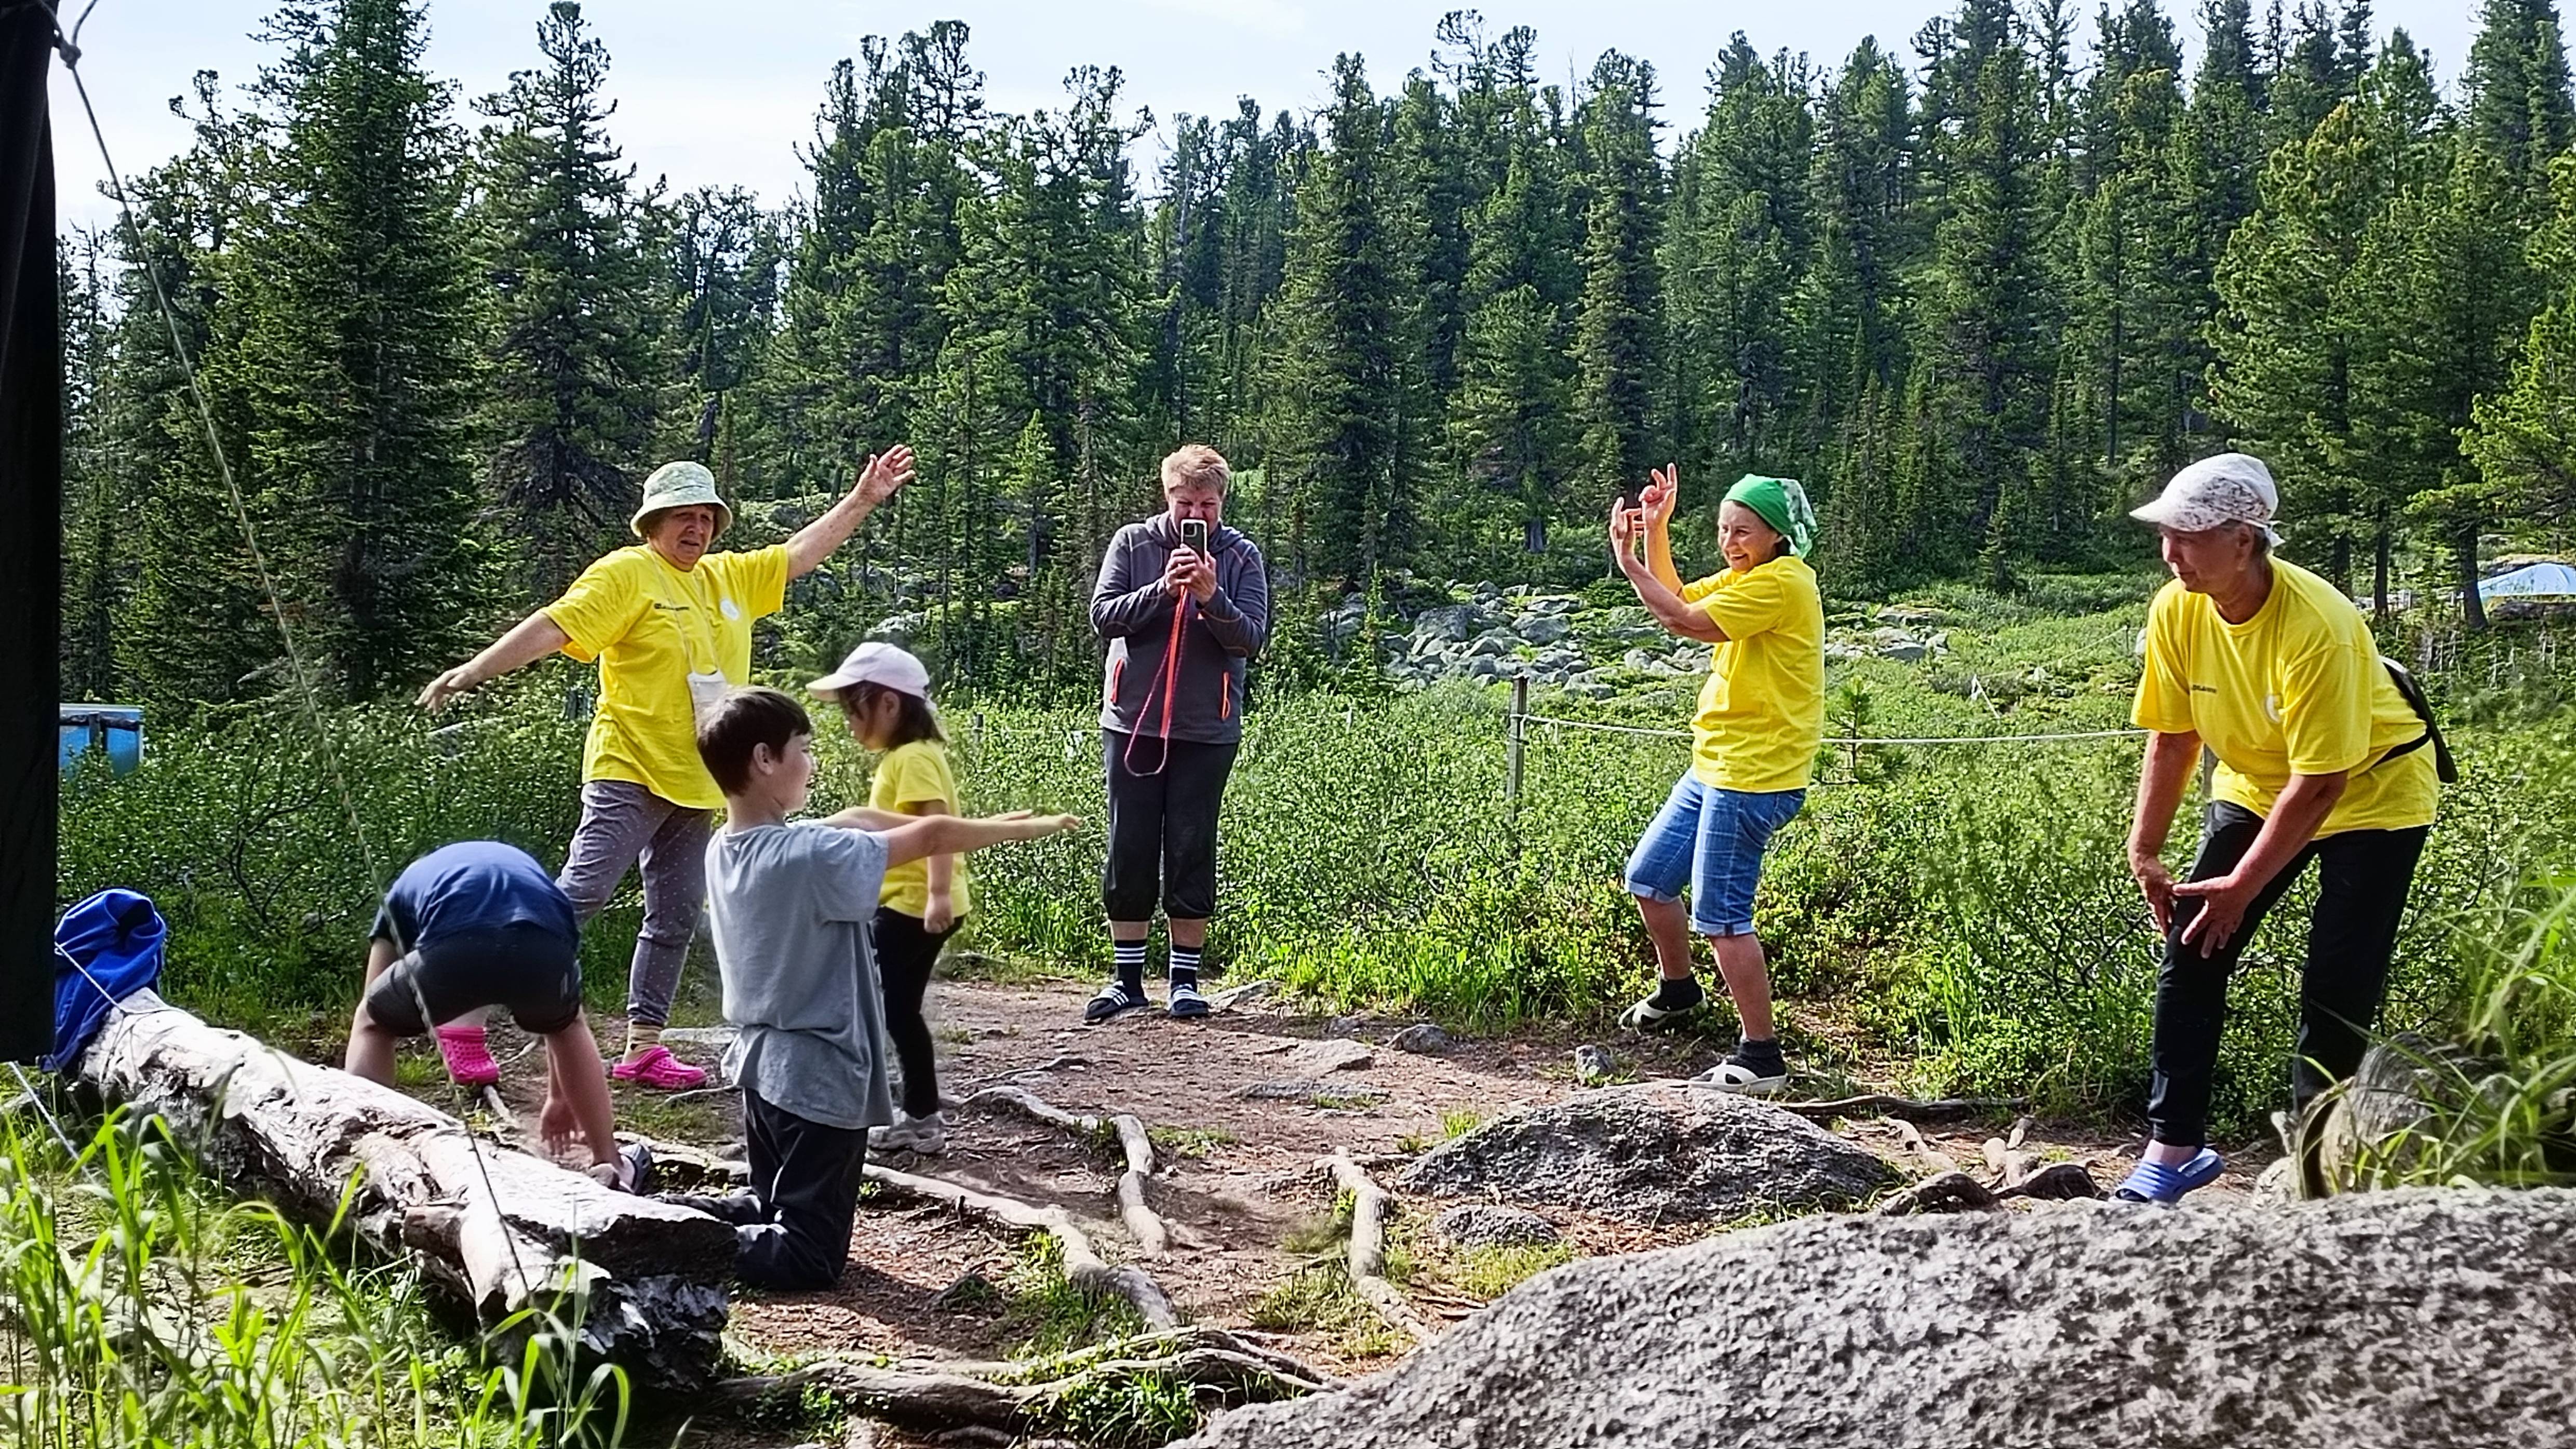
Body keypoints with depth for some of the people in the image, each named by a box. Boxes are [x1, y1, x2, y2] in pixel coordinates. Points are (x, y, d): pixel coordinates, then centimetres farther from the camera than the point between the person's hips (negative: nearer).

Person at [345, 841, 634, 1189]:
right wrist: (559, 1097, 64)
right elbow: (565, 1020, 52)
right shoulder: (528, 870, 46)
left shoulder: (406, 889, 41)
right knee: (567, 1024, 38)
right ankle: (608, 1165, 33)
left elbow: (371, 1013, 42)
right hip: (546, 949, 2)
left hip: (454, 951, -2)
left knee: (373, 1025, 31)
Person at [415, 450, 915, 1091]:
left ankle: (642, 1049, 15)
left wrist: (863, 500, 22)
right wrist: (474, 670, -25)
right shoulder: (626, 574, -7)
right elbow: (553, 627, -16)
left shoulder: (729, 578, 15)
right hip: (629, 775, -8)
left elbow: (800, 553, 25)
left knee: (675, 919, 8)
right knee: (578, 897, -14)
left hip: (693, 785, 8)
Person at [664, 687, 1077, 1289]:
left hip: (762, 1064, 8)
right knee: (810, 1255, 1)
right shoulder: (812, 855, -24)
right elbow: (931, 837, -17)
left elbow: (852, 830, 8)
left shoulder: (722, 851, 1)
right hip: (818, 1076, -8)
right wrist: (1030, 828, -3)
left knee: (773, 1211, 26)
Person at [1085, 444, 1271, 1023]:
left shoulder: (1242, 557, 1)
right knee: (1129, 850, 4)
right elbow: (1103, 616, -6)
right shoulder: (1132, 544, 2)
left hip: (1207, 730, -1)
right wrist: (1162, 589, -20)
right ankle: (1127, 979, 13)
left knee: (1192, 852, 2)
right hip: (1133, 721, 1)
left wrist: (1213, 598, -24)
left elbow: (1252, 639, -7)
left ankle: (1186, 979, 12)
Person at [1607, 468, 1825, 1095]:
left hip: (1752, 777, -10)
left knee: (1722, 917, -8)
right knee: (1647, 878, 18)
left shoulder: (1782, 582, -16)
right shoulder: (1746, 578, 15)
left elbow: (1685, 621, -21)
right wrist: (1657, 531, 6)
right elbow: (1678, 598, 17)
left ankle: (1761, 1056, -1)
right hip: (1715, 766, 10)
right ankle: (1678, 990, 40)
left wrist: (1629, 560, -16)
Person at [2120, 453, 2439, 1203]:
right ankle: (2174, 1145, 5)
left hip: (2370, 794, -5)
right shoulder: (2176, 610, -17)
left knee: (2337, 987, -9)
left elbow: (2318, 782, -29)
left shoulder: (2317, 625, -34)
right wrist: (2144, 852, -7)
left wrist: (2242, 887, -26)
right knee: (2190, 951, -3)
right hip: (2253, 788, 6)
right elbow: (2171, 739, -5)